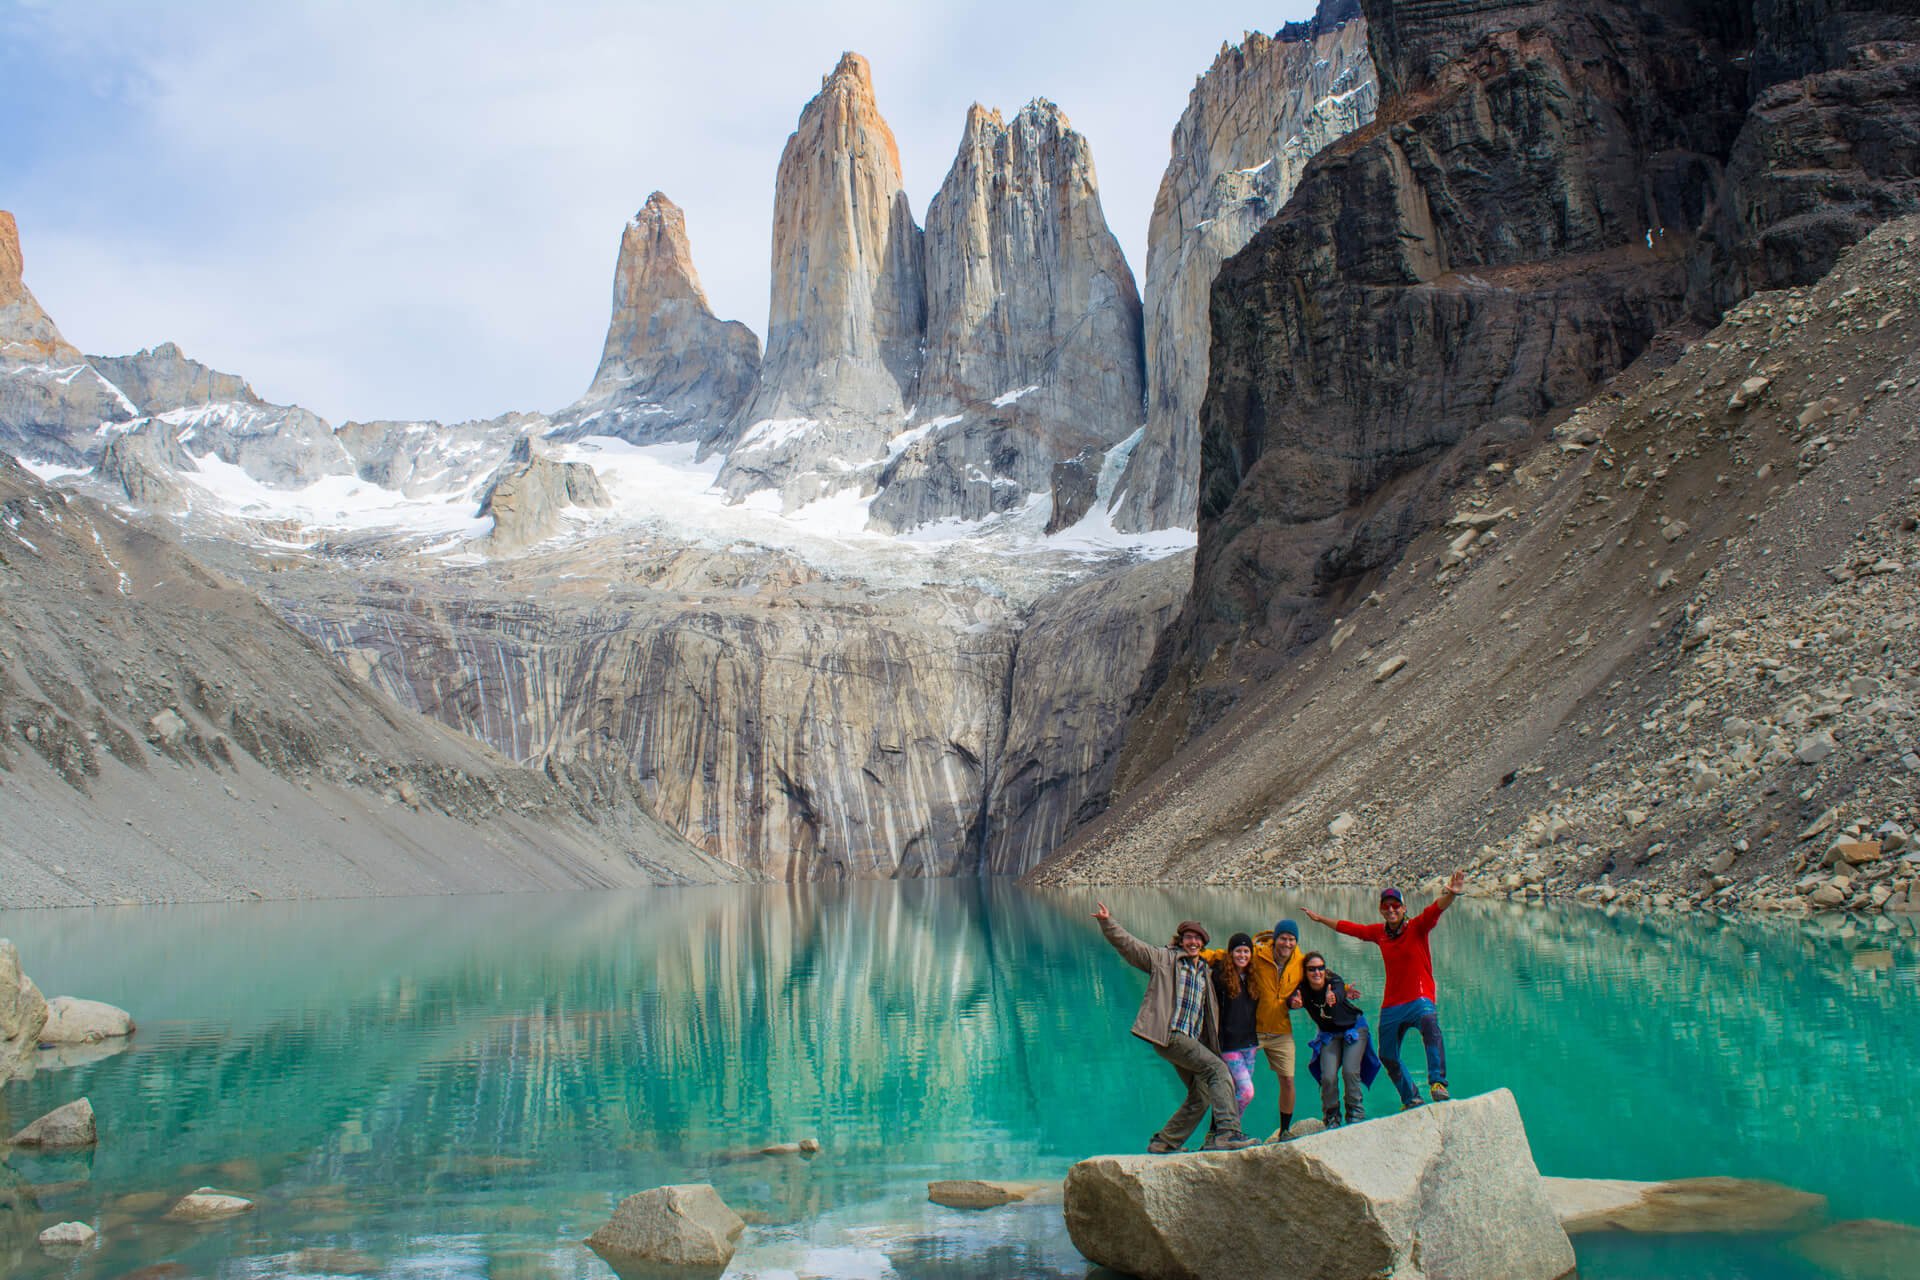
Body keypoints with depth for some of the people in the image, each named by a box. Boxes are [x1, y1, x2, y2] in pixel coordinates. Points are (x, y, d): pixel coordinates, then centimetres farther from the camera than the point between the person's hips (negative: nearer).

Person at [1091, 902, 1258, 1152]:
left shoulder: (1206, 971, 23)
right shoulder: (1164, 958, 7)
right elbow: (1127, 944, 0)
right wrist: (1107, 922, -12)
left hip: (1193, 1041, 8)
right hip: (1170, 1035, -8)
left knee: (1200, 1097, 7)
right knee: (1218, 1069, -22)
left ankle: (1162, 1144, 19)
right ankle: (1228, 1132, -29)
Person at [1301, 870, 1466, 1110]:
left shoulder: (1417, 927, -7)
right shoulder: (1378, 932, 6)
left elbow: (1436, 908, -25)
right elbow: (1349, 928, 21)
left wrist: (1451, 895, -44)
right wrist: (1320, 919, 31)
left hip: (1419, 1000, -6)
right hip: (1391, 1005, 6)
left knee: (1429, 1023, -39)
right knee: (1388, 1057, 16)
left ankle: (1438, 1083, -43)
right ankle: (1412, 1099, 38)